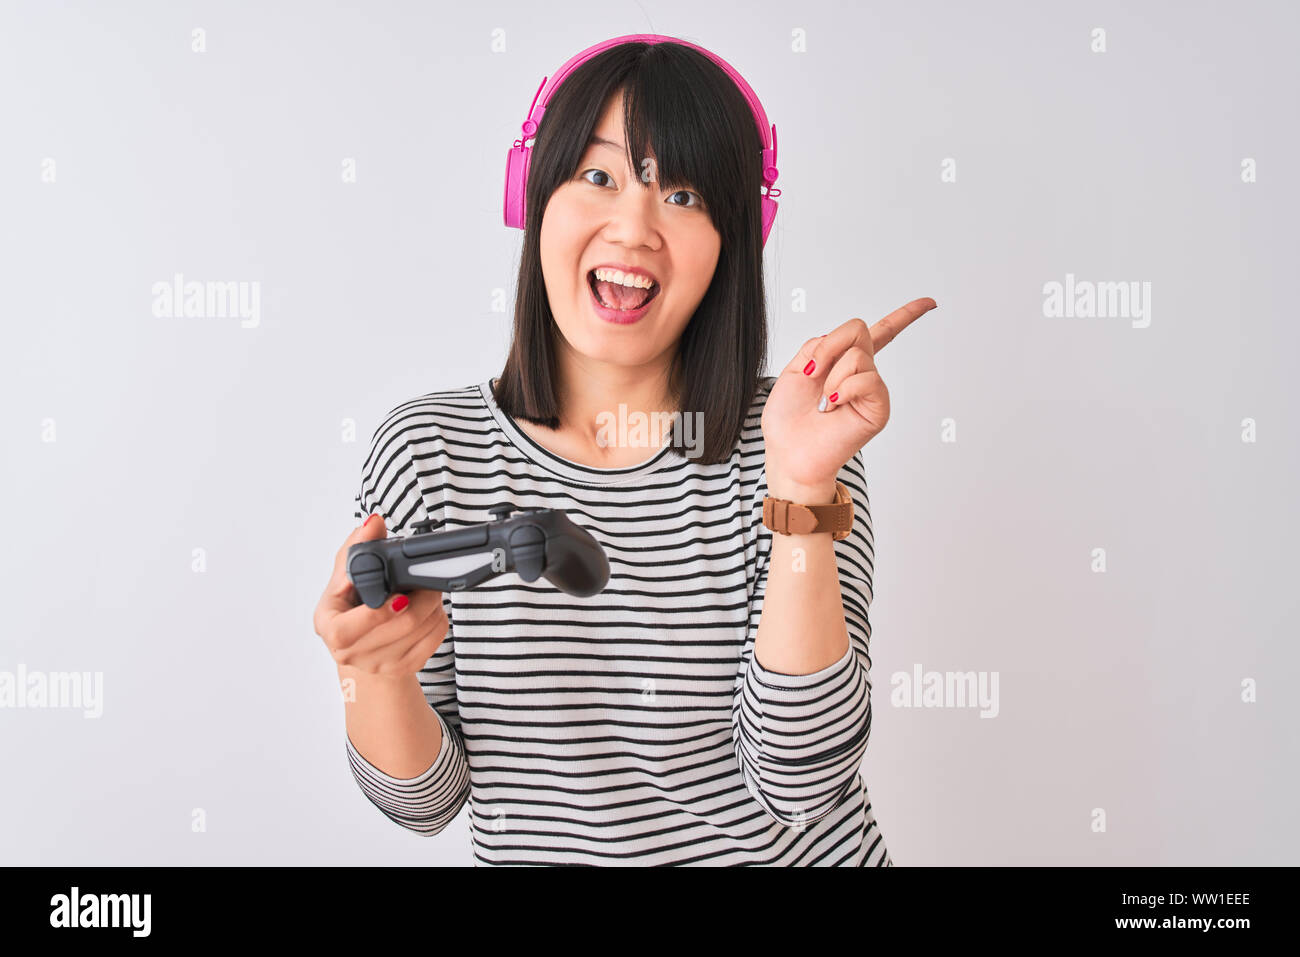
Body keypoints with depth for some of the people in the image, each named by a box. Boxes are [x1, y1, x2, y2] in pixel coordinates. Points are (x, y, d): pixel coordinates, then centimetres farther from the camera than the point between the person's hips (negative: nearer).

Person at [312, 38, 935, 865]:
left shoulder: (781, 442, -9)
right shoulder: (427, 452, -5)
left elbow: (803, 784, -16)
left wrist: (804, 488, -23)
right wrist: (375, 672, -21)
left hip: (792, 852, -1)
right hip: (532, 854, 1)